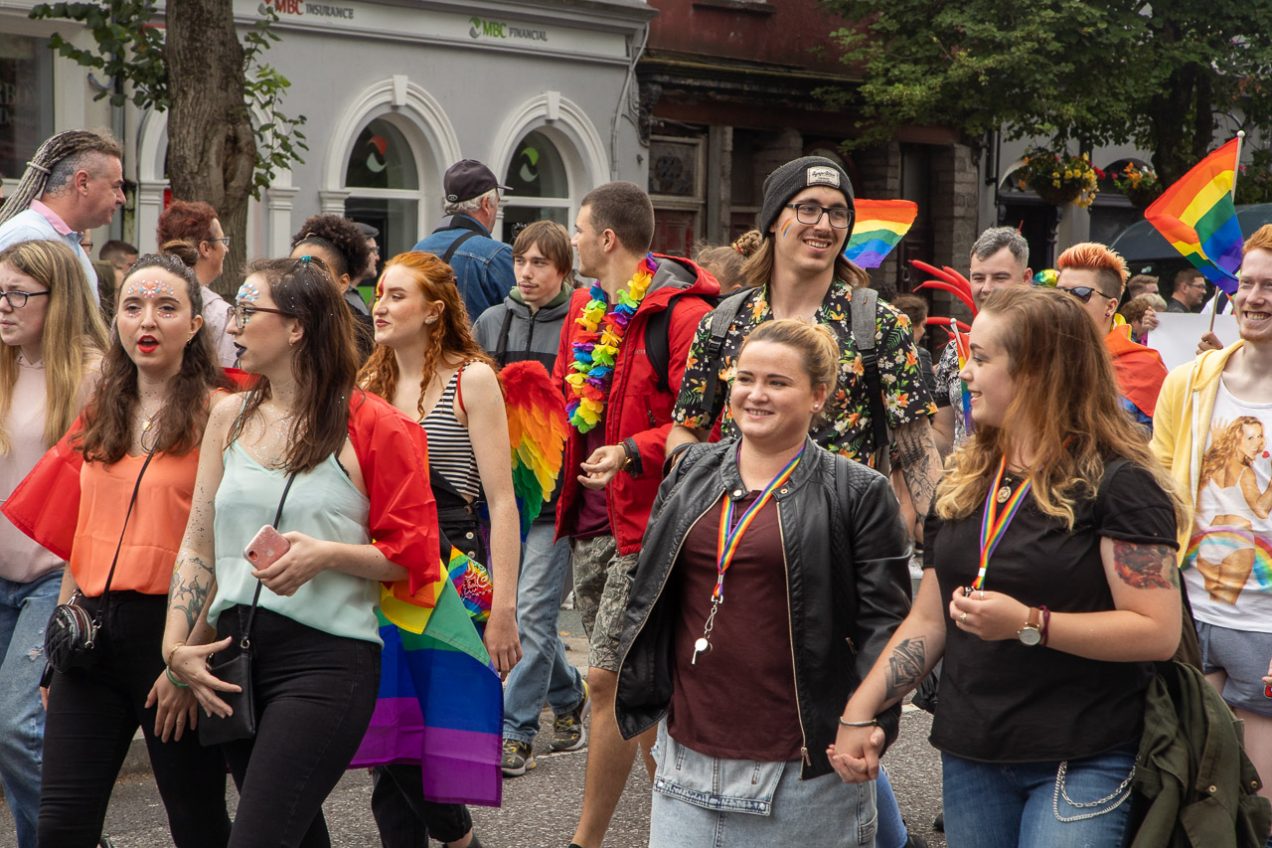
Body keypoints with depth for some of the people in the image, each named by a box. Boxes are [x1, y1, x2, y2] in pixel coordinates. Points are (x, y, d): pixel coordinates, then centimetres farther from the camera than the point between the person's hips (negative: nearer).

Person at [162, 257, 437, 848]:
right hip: (235, 655, 6)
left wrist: (327, 555, -20)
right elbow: (199, 546, 12)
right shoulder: (229, 417, 10)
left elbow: (412, 554, -6)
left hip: (326, 660, -6)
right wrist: (177, 646, 3)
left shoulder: (372, 427, -6)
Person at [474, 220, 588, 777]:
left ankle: (516, 732, 3)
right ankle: (569, 697, 33)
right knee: (511, 606, 13)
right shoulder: (490, 322, 9)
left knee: (532, 612, -5)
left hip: (554, 492, -5)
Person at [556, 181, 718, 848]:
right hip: (591, 519, 9)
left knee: (608, 679, -8)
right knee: (637, 682, 15)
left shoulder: (680, 313, -14)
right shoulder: (585, 307, 14)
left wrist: (631, 452, -28)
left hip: (644, 522, -9)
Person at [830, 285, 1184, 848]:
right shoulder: (963, 481, 10)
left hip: (1082, 763, -6)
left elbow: (1158, 631, -17)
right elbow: (927, 619, 12)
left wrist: (1029, 624, -25)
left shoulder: (1116, 483, -11)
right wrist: (858, 713, 2)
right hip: (968, 758, 6)